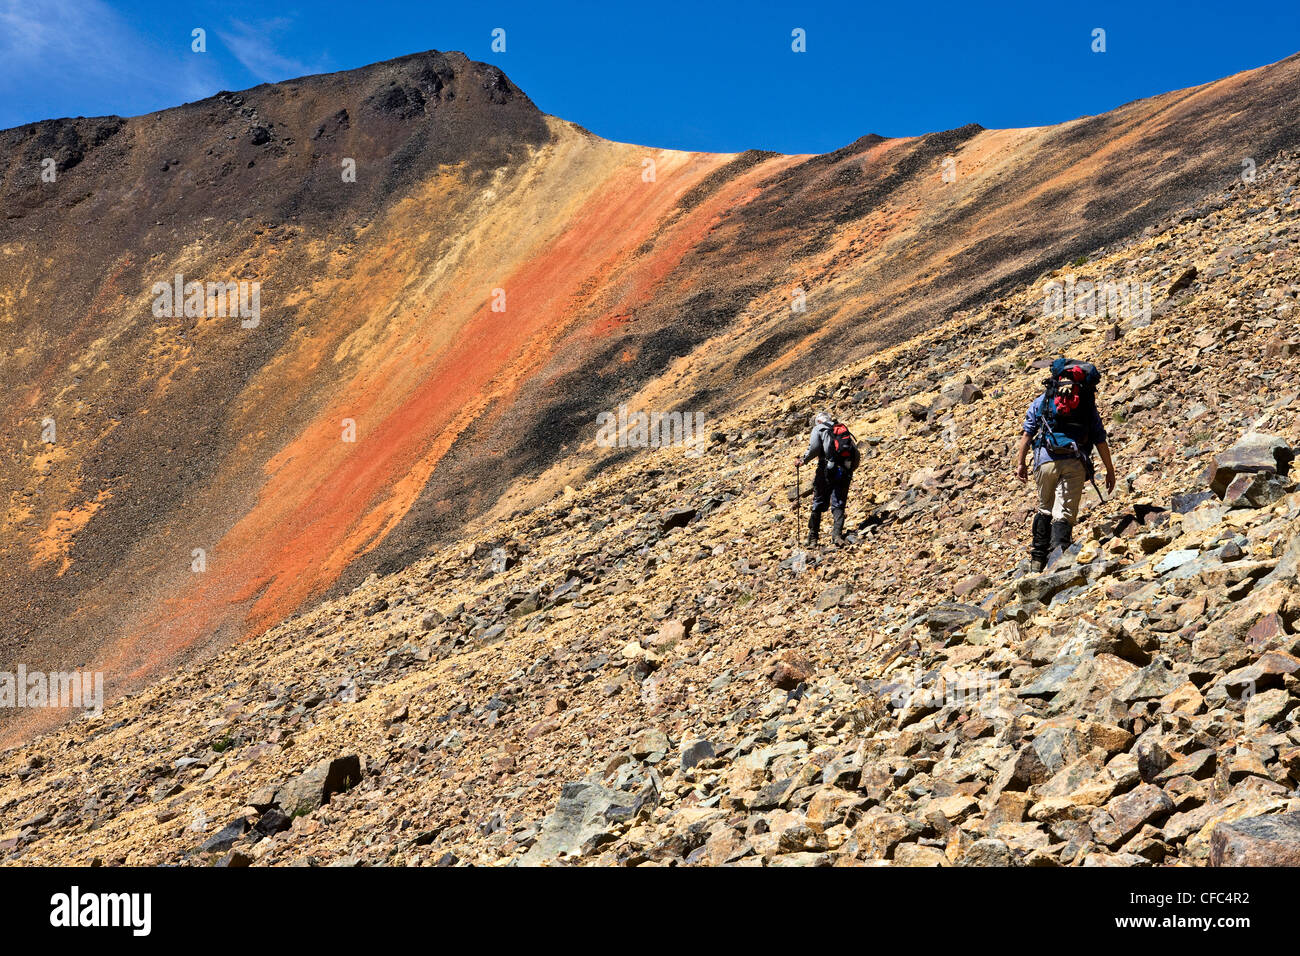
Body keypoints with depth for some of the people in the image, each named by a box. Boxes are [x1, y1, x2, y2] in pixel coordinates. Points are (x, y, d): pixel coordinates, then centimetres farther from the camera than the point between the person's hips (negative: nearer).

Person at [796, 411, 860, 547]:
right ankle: (837, 533, -17)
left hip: (827, 470, -3)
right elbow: (856, 455, 15)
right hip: (844, 473, 3)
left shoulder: (818, 429, 10)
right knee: (839, 505, 2)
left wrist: (804, 459, 8)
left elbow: (814, 448, -8)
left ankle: (813, 538, 7)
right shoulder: (844, 430, 23)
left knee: (818, 505, 5)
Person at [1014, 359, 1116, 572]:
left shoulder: (1041, 401, 18)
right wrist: (1110, 471, 20)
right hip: (1075, 463, -1)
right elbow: (1100, 440, 15)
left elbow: (1027, 433, 11)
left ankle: (1038, 558, 16)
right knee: (1065, 513, -4)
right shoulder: (1088, 405, 19)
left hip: (1046, 460, 1)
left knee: (1044, 509, 19)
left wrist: (1020, 463, 15)